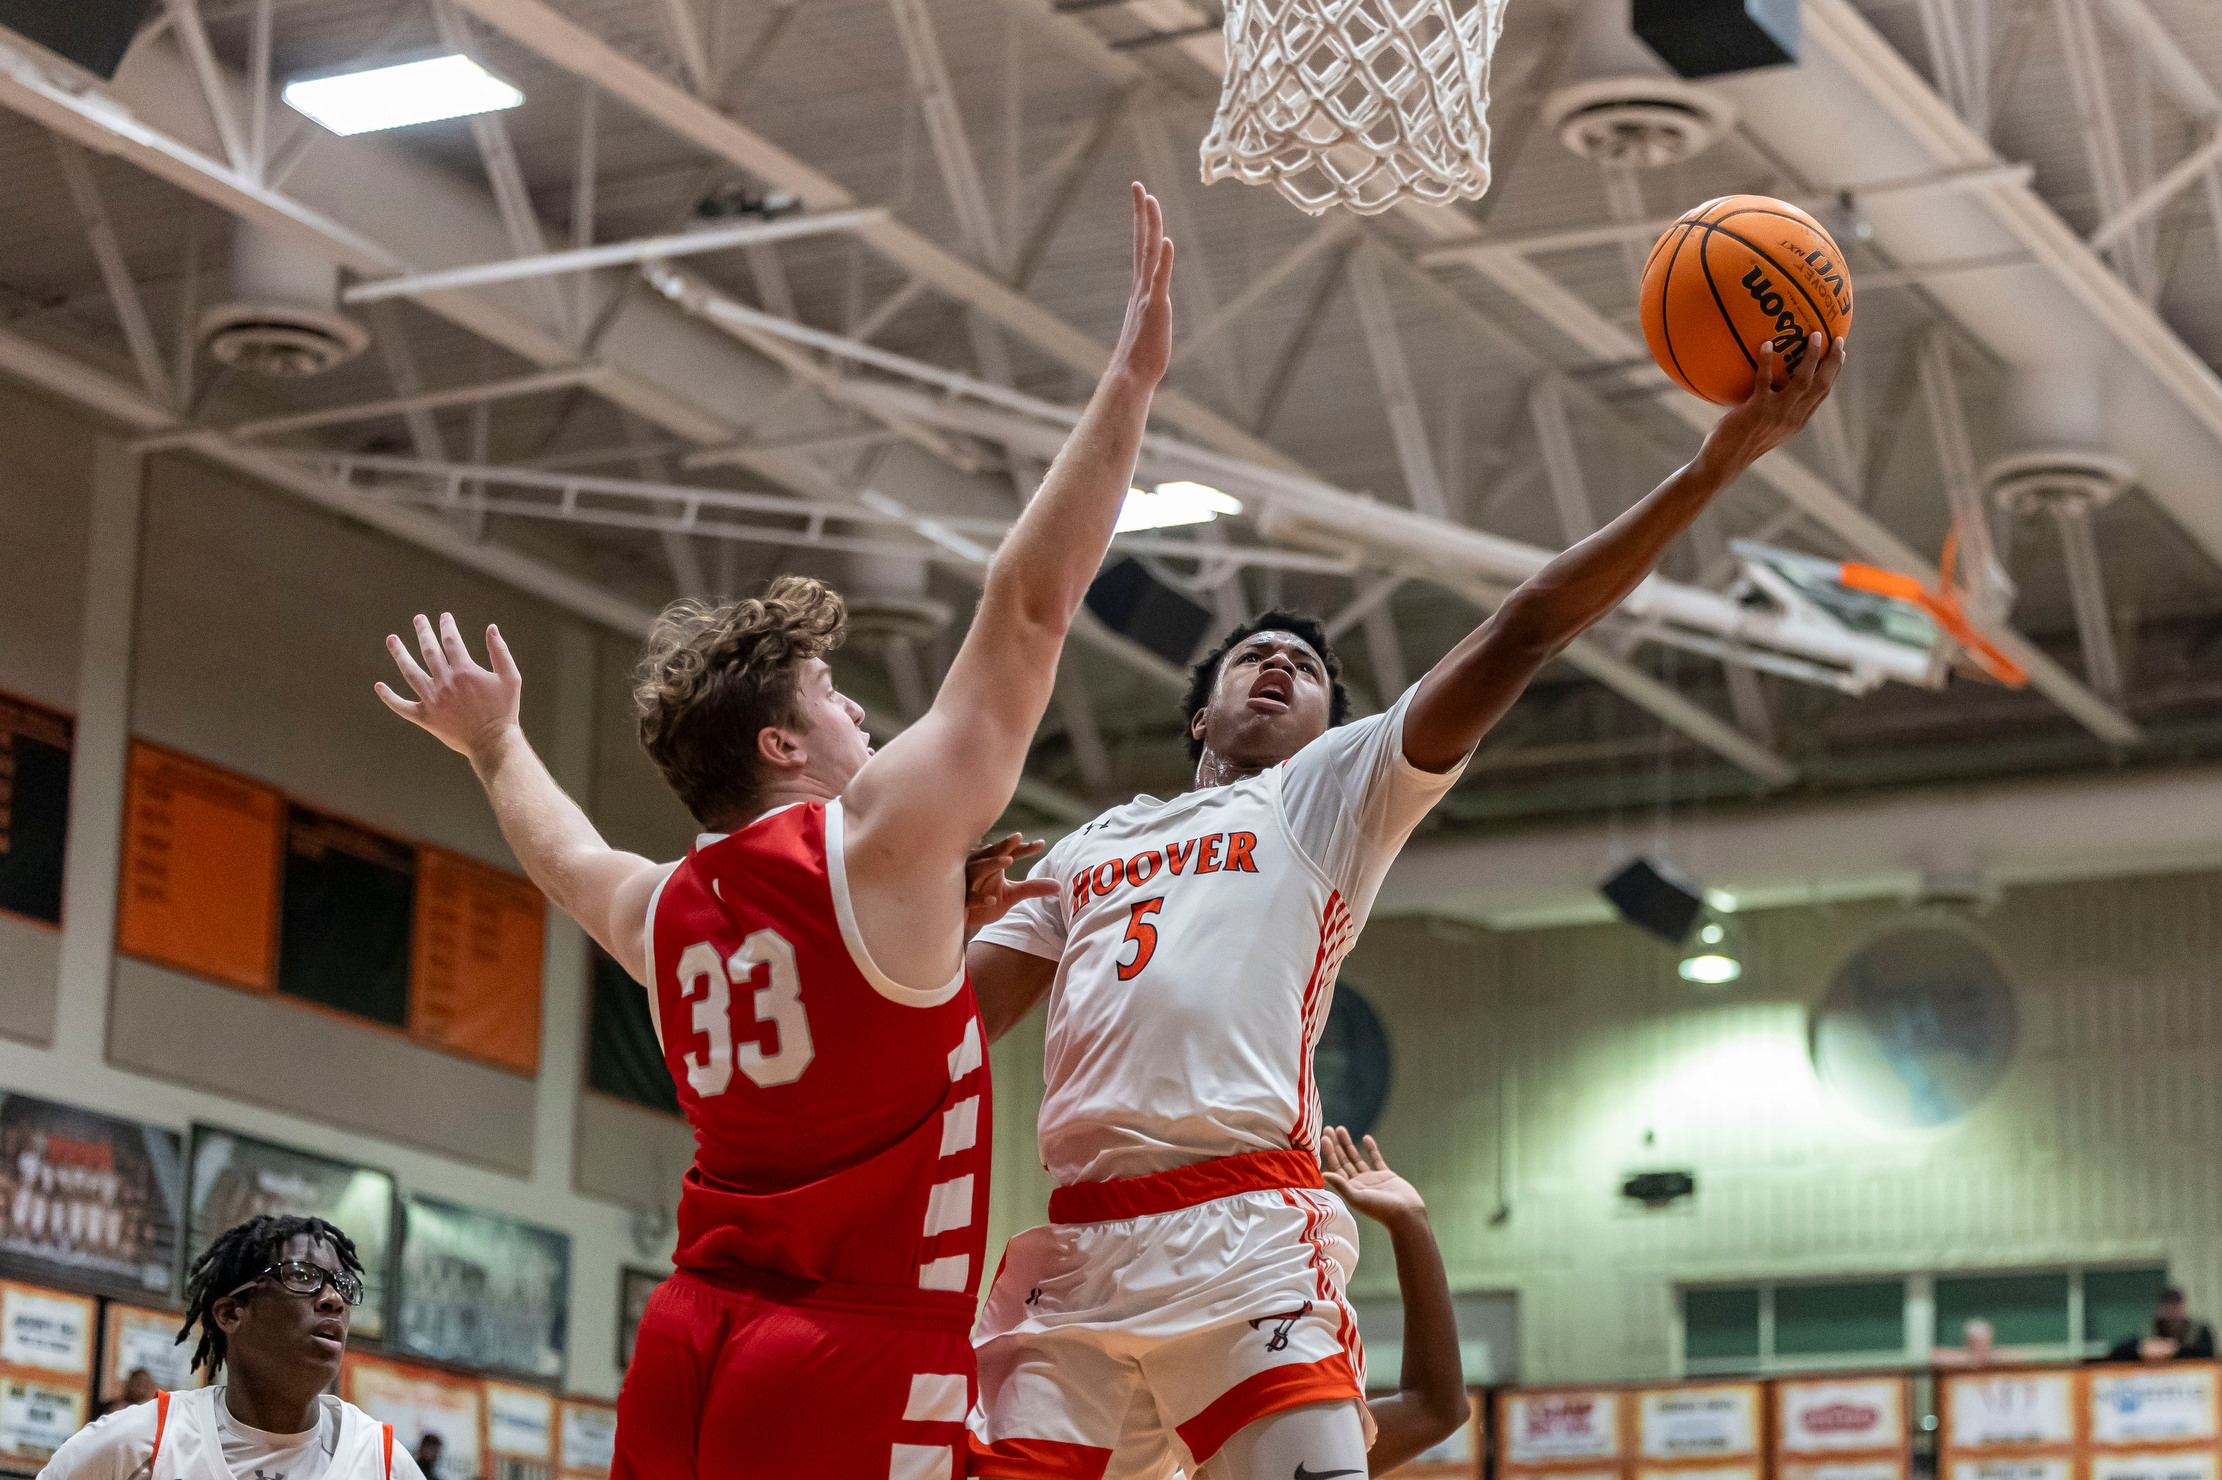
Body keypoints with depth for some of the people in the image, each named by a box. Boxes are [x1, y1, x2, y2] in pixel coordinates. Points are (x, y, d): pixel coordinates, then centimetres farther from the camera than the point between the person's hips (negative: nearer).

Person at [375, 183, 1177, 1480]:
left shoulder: (664, 912, 13)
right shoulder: (879, 839, -6)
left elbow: (571, 860, 39)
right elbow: (1031, 604, -6)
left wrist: (494, 744, 57)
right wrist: (1132, 378, -2)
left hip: (688, 1350, 8)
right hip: (855, 1374, -8)